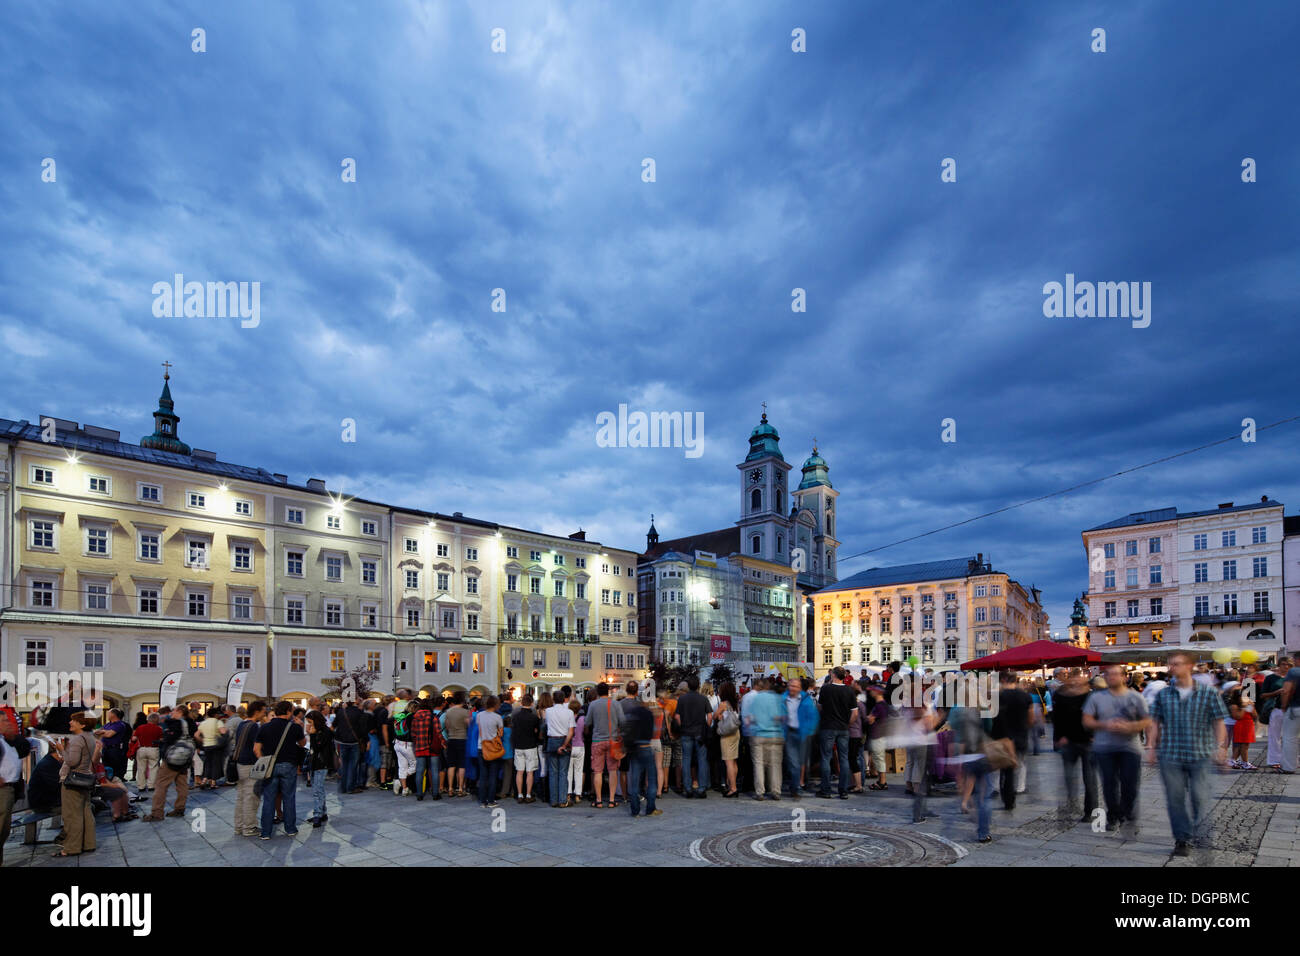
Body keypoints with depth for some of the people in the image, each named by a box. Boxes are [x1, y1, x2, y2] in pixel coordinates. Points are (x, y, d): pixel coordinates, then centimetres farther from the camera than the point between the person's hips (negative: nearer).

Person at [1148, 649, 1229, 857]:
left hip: (1199, 754, -2)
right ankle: (1181, 839, 16)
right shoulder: (1163, 695, 5)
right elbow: (1155, 722, 10)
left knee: (1200, 797, -4)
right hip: (1170, 754, 2)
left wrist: (1219, 746, -8)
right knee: (1174, 798, 5)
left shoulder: (1208, 692, -1)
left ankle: (1200, 835, 13)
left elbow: (1218, 721, 1)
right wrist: (1151, 746, 4)